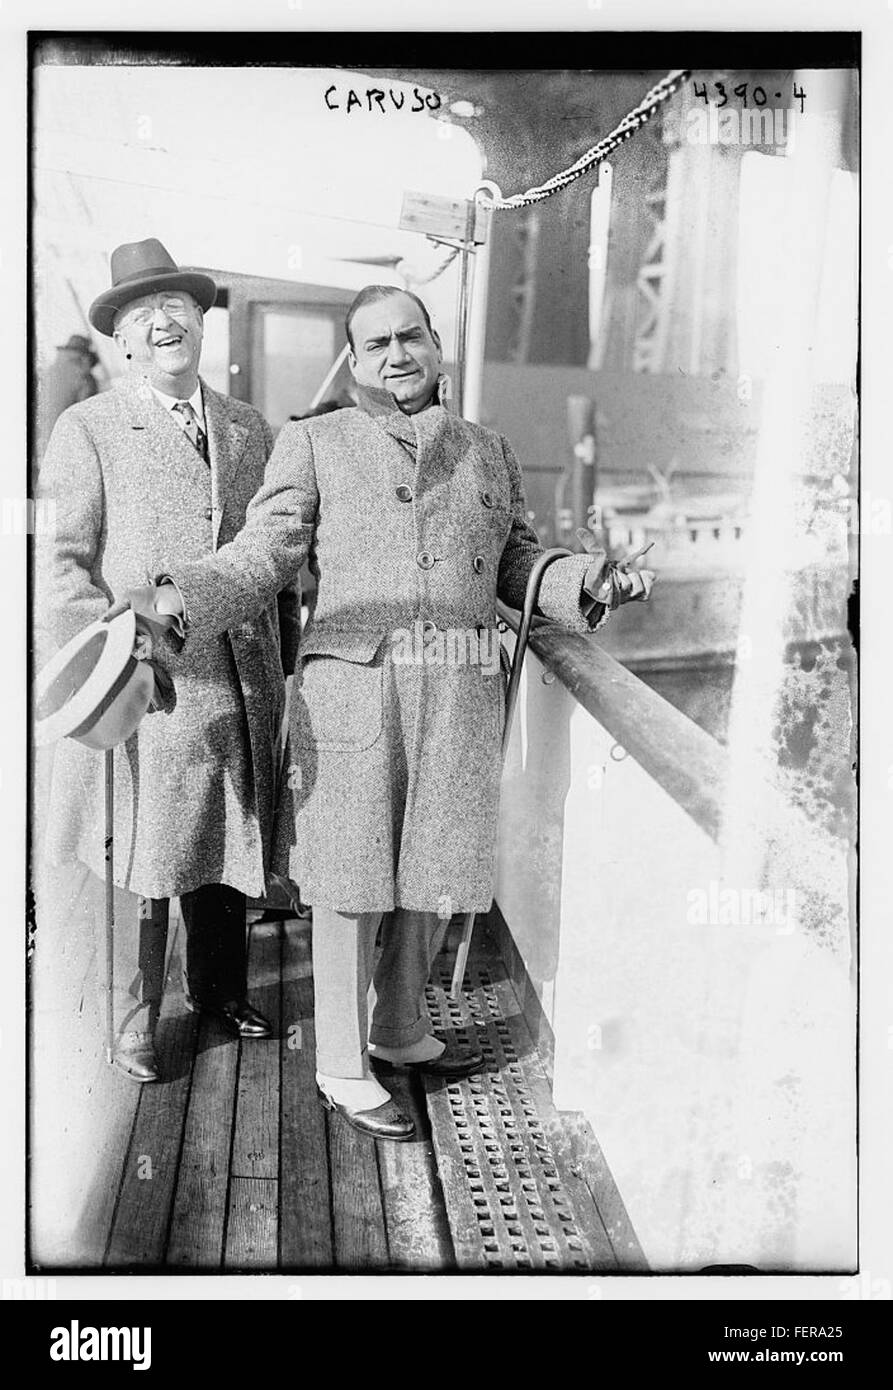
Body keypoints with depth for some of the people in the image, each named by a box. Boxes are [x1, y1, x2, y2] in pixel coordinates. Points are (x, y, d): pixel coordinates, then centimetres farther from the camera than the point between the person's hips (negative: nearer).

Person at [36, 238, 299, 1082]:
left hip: (241, 681, 4)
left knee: (227, 846, 15)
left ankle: (218, 989, 36)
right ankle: (134, 1024, 22)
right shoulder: (88, 429, 1)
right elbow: (62, 560, -5)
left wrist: (285, 664, 10)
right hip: (146, 680, -3)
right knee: (142, 861, 4)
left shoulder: (250, 431, 13)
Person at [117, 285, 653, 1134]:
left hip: (461, 692, 4)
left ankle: (400, 1030, 36)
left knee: (434, 872, 13)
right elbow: (261, 558, -2)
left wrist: (588, 584, -4)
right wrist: (175, 601, -20)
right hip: (353, 688, -4)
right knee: (352, 881, 3)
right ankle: (342, 1070, 19)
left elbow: (518, 566, 16)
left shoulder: (489, 453, 16)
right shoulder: (313, 444, 4)